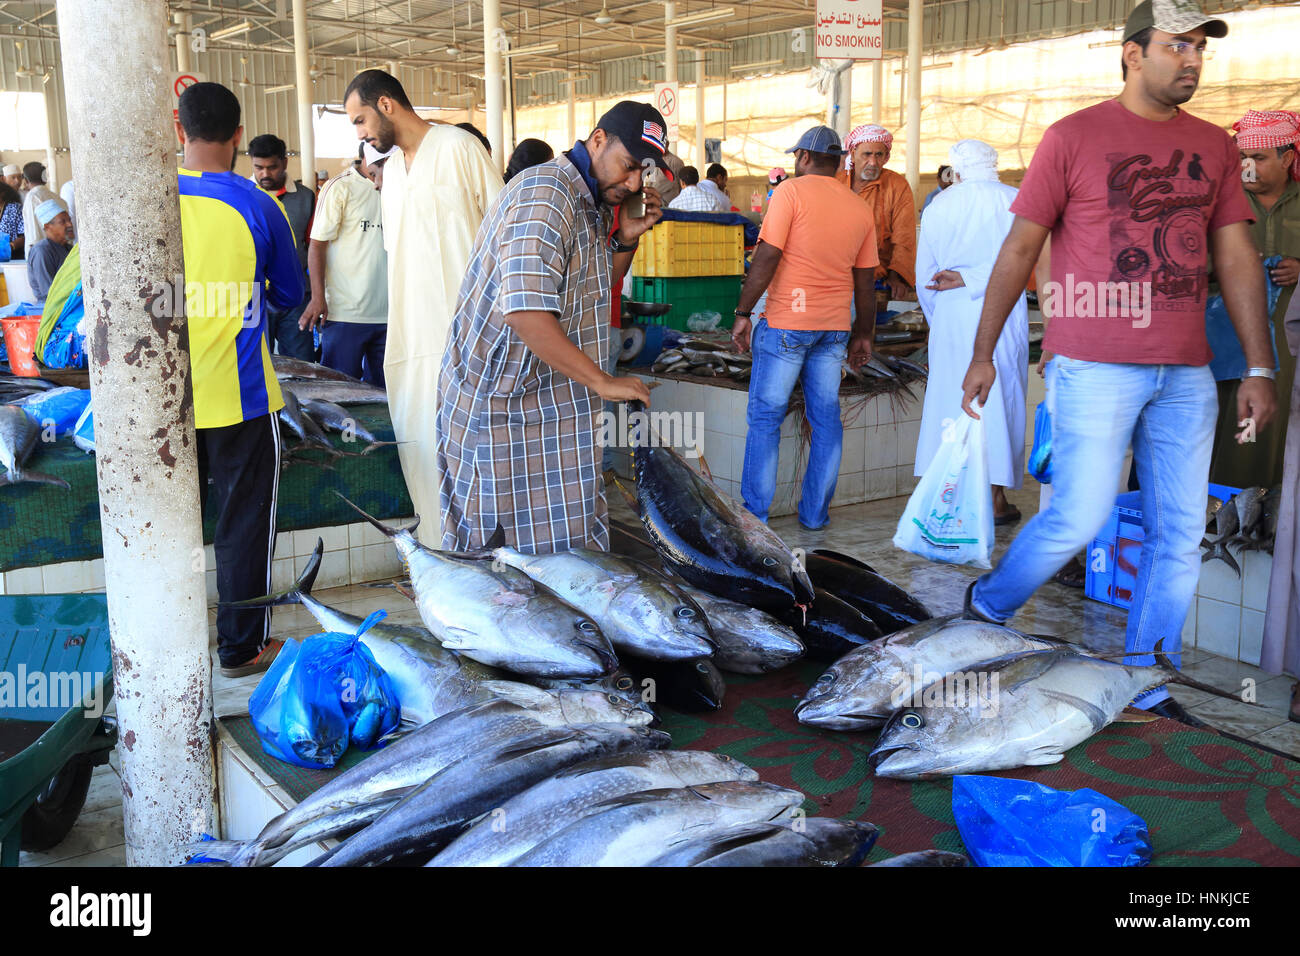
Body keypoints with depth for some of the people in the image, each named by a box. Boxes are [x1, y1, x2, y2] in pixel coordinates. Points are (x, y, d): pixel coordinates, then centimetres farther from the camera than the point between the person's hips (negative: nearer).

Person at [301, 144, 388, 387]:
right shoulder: (340, 188, -4)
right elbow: (318, 244, -6)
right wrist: (318, 297, -13)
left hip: (388, 313, 5)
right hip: (345, 313, -5)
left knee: (381, 390, 10)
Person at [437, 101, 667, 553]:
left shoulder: (589, 204, 13)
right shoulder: (545, 194, -19)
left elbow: (596, 288, 24)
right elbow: (525, 312, -30)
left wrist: (626, 239, 4)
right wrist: (603, 382, -25)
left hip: (550, 408, 10)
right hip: (501, 405, -10)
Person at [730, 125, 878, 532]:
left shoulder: (791, 191, -6)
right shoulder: (860, 209, 11)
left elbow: (767, 258, -13)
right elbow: (864, 281, 13)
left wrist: (743, 313, -7)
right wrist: (863, 334, 21)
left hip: (787, 323, -5)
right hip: (835, 327, 5)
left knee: (765, 418, 3)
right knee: (826, 419, 10)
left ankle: (755, 512, 7)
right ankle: (815, 513, 16)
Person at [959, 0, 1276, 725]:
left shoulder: (1214, 146, 14)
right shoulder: (1074, 137, 0)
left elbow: (1238, 259, 12)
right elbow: (1019, 249, 0)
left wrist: (1260, 367, 6)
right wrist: (983, 354, -1)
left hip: (1186, 374, 5)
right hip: (1095, 366, -5)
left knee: (1181, 535, 6)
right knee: (1081, 516, -7)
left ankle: (1146, 685, 19)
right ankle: (987, 609, 19)